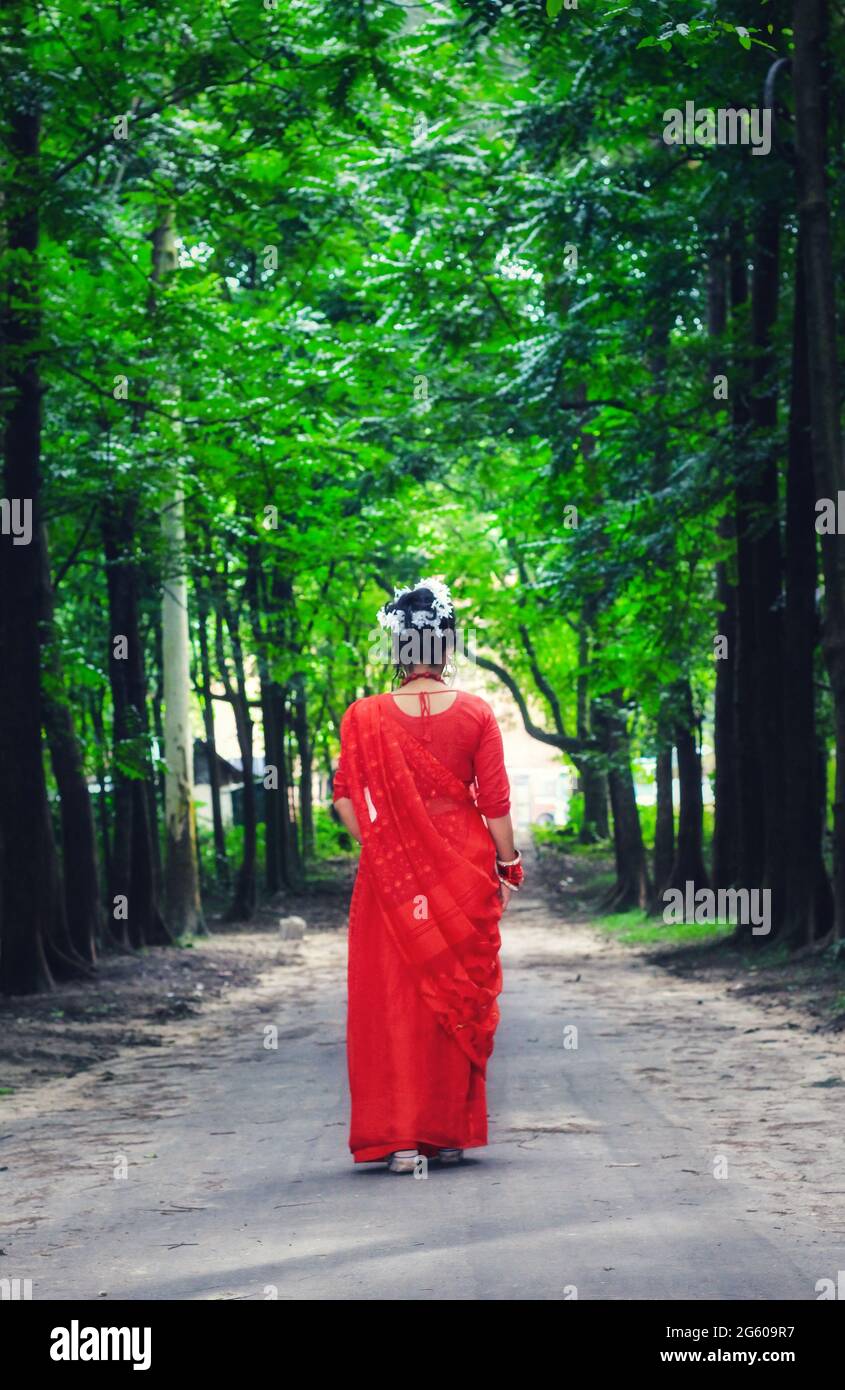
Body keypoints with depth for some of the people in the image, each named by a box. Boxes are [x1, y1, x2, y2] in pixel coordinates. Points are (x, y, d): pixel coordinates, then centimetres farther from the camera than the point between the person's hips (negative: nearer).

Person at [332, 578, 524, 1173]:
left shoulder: (365, 717, -5)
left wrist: (382, 849, 10)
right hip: (465, 872, 1)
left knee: (397, 996, 5)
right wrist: (508, 864, 8)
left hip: (394, 876, -1)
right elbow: (495, 803, -3)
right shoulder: (476, 713, -5)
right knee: (462, 996, 11)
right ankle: (452, 1132, 17)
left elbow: (347, 801, -3)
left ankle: (401, 1138, 1)